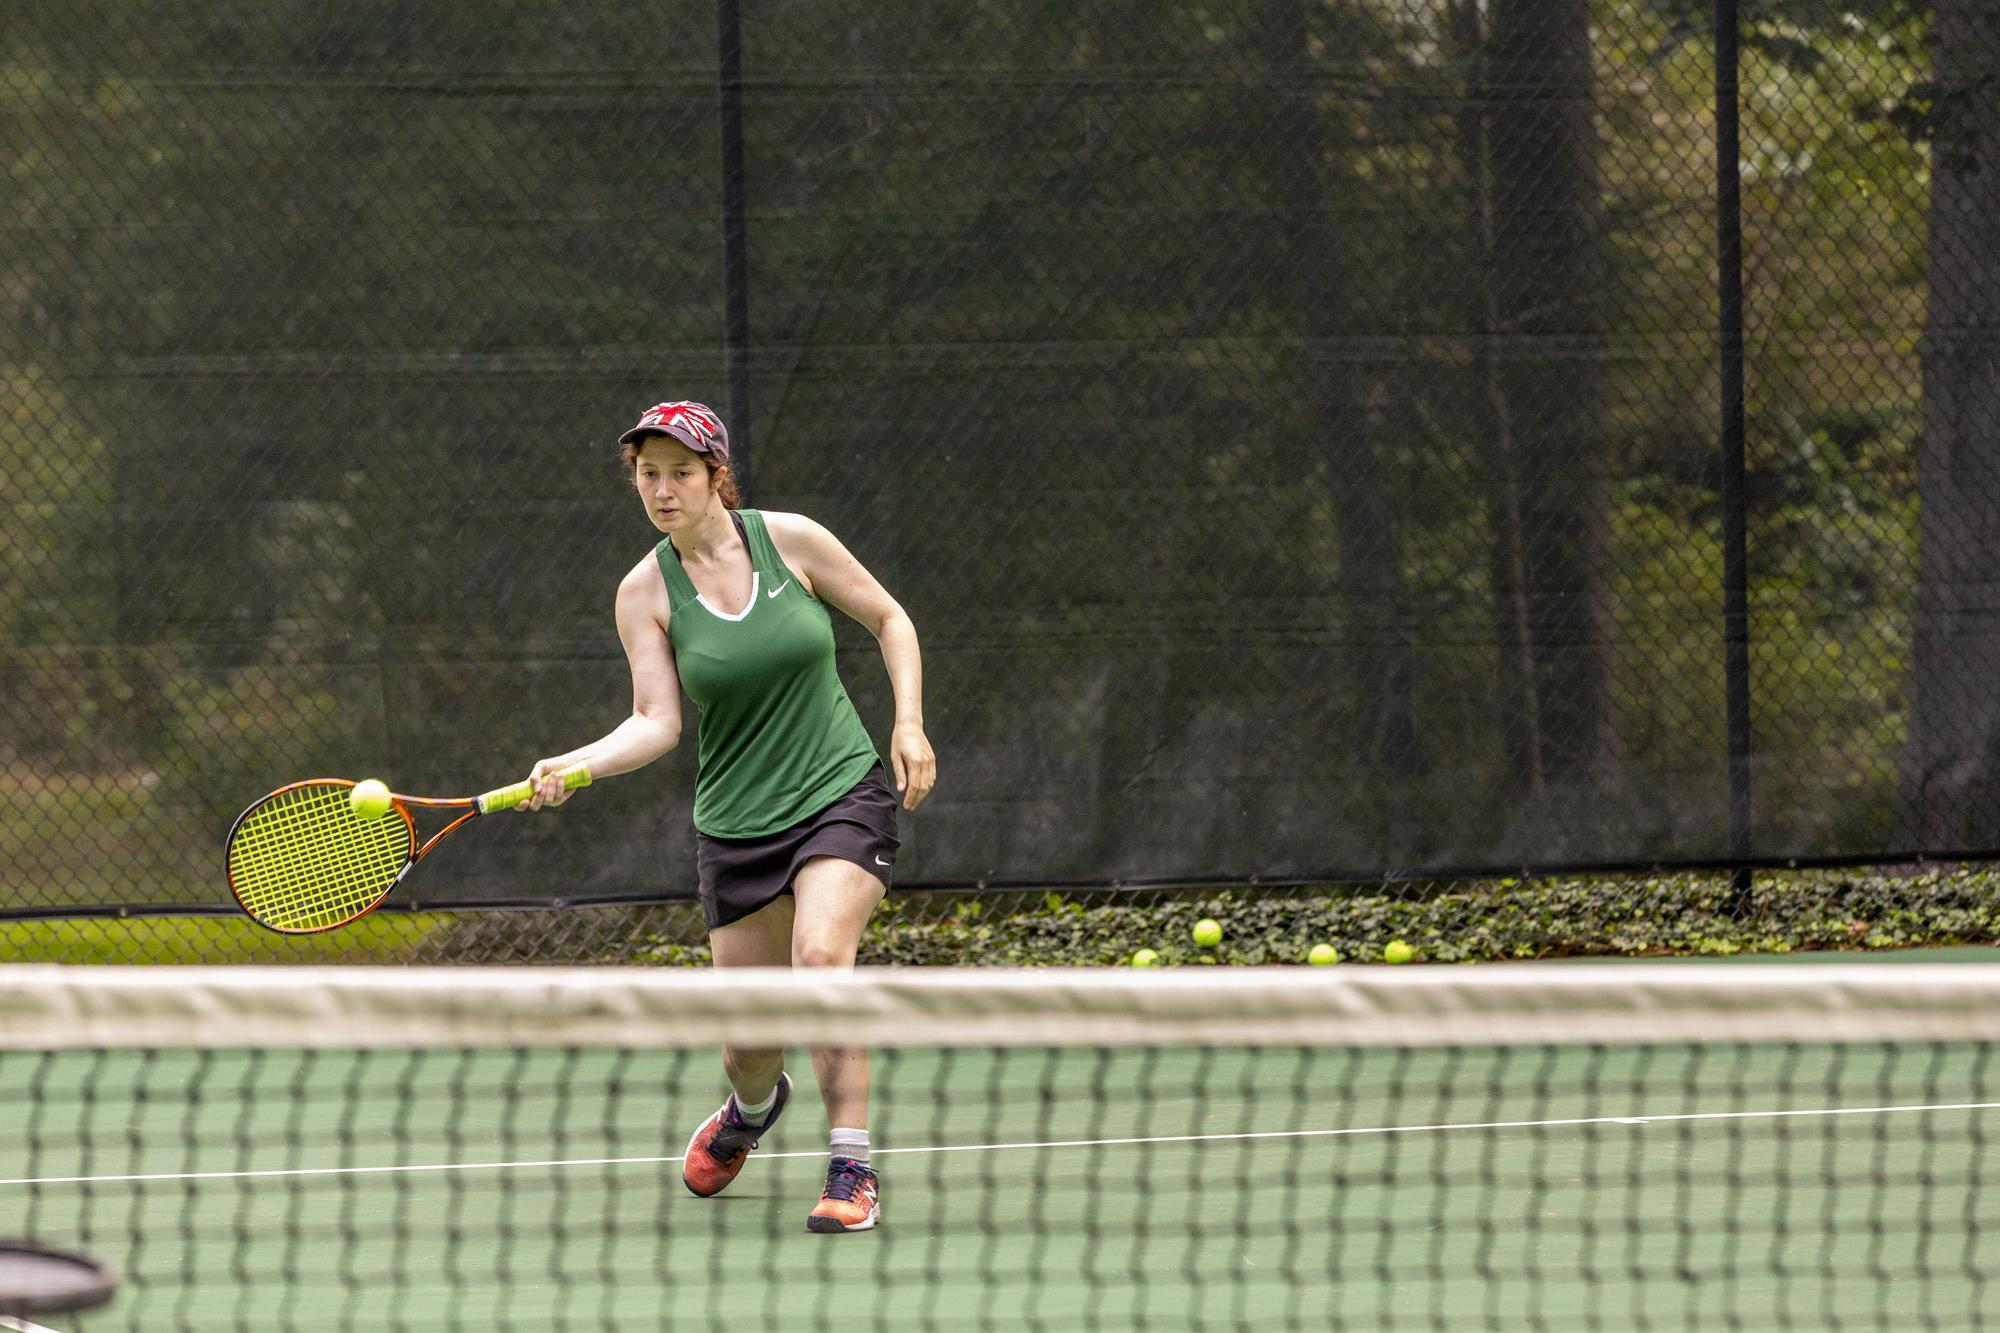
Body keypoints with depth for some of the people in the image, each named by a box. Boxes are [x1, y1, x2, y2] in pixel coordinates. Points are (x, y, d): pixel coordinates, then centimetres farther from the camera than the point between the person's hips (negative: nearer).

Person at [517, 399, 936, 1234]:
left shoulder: (791, 540, -5)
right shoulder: (645, 593, -4)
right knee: (749, 1046, 5)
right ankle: (753, 1106, 44)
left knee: (820, 954, -29)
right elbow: (658, 723, -12)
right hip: (737, 821, 2)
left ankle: (852, 1171, -22)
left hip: (843, 795, -2)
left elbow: (888, 618, 8)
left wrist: (909, 722, -2)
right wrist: (574, 766, -29)